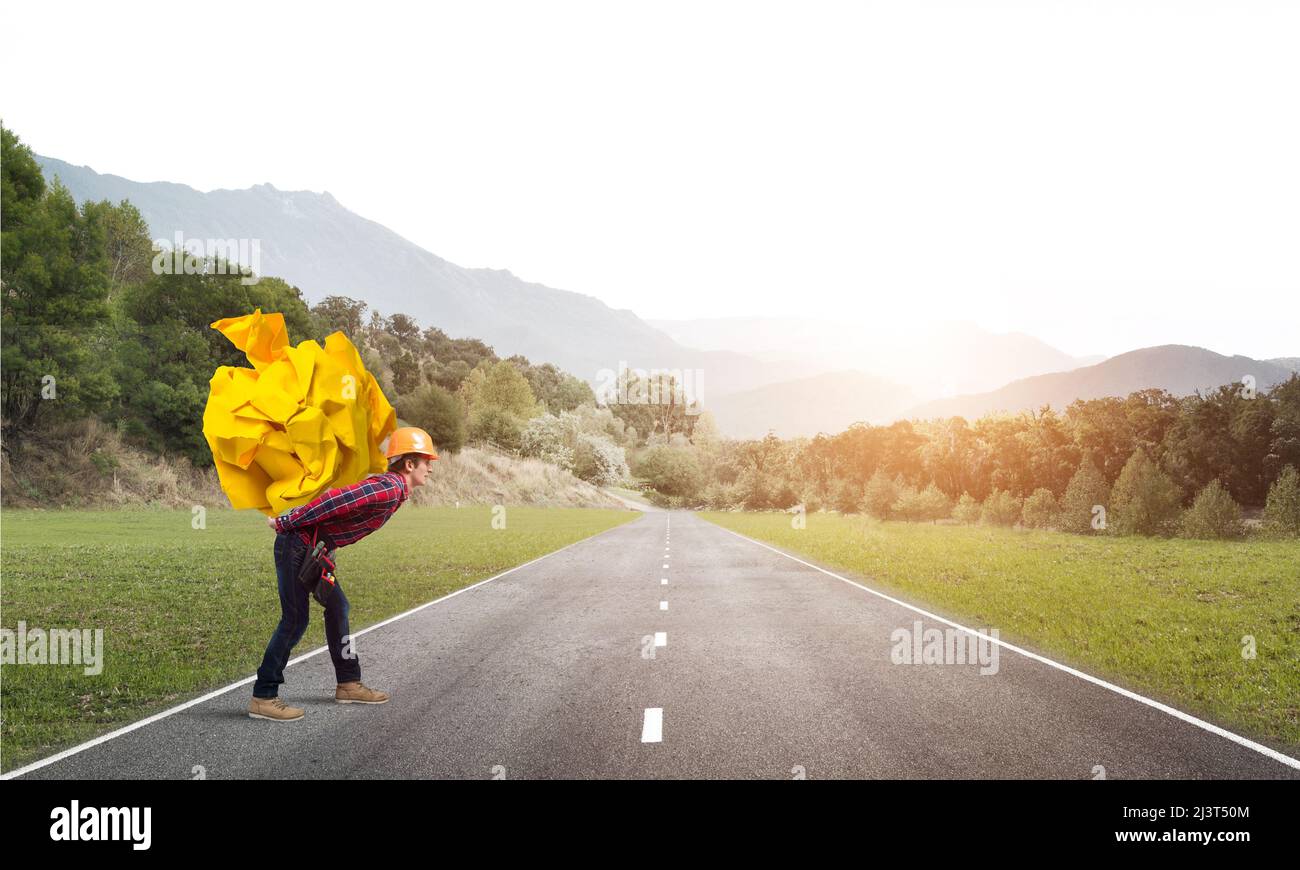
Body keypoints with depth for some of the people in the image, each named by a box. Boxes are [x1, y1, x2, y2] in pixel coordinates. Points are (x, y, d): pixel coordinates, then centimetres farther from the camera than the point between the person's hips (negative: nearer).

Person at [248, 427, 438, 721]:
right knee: (295, 619, -9)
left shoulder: (388, 486, 13)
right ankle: (263, 698, -3)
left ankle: (348, 683, 24)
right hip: (298, 542, -10)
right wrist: (285, 523, -21)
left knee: (337, 607, 15)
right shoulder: (389, 489, -20)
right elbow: (335, 499, -27)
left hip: (314, 547, 10)